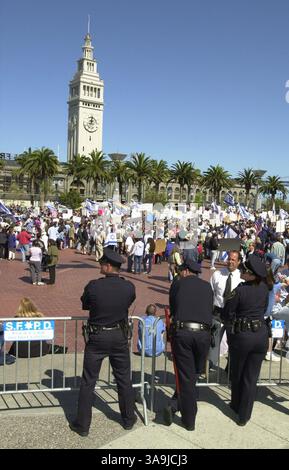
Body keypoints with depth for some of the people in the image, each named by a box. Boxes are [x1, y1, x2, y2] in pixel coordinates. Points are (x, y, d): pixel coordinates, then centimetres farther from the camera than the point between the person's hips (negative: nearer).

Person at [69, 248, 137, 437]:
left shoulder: (93, 286, -17)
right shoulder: (129, 287, -11)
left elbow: (85, 305, -1)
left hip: (97, 337, -2)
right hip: (120, 336, 3)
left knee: (88, 382, 10)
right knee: (124, 379, 18)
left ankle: (83, 425, 18)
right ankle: (128, 419, 32)